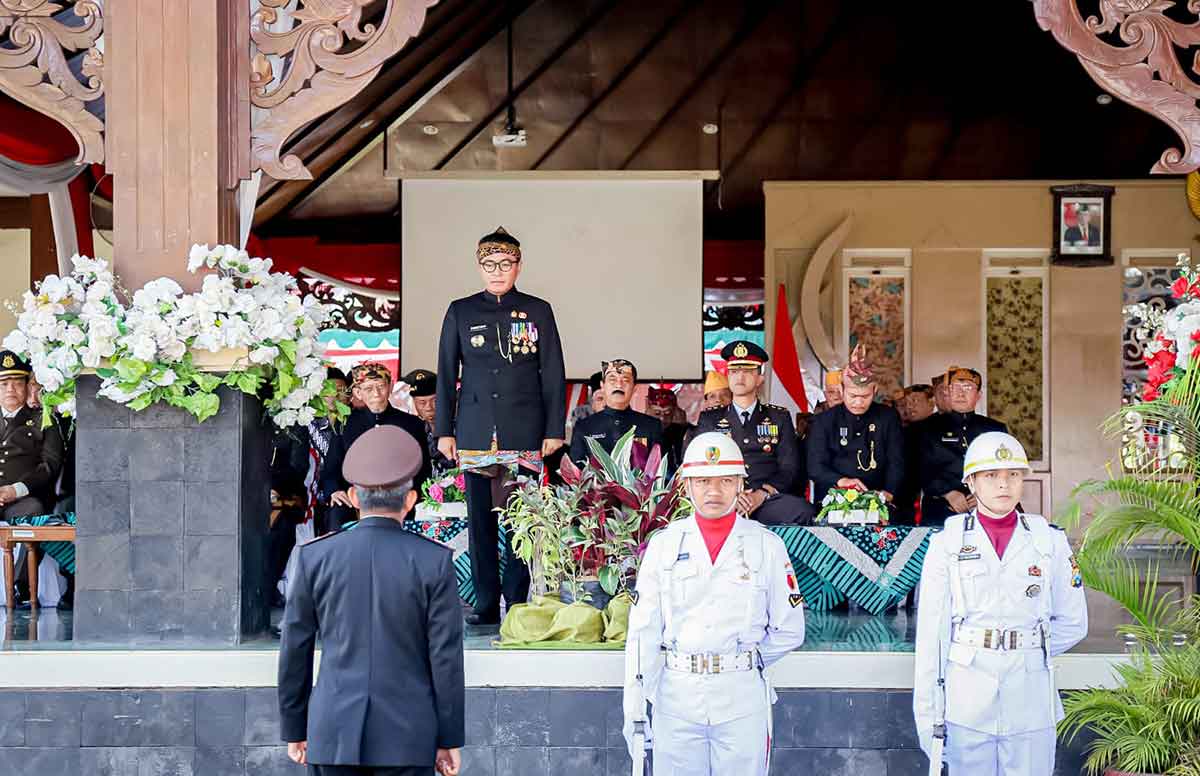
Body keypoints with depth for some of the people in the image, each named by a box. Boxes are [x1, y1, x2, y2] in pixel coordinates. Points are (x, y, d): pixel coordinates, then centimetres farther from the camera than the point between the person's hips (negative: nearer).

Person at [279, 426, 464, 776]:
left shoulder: (314, 557, -1)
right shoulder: (435, 561, -5)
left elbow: (295, 651, 4)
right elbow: (446, 656, -5)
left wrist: (294, 730, 13)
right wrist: (449, 739, 3)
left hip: (334, 733, 1)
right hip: (407, 734, -1)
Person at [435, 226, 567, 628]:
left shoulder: (537, 311, 8)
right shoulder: (460, 312, 10)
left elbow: (553, 375, 7)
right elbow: (446, 374, 12)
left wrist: (555, 430, 1)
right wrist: (444, 430, 6)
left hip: (524, 431, -1)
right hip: (475, 431, 1)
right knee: (480, 519, 2)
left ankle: (518, 605, 4)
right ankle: (486, 606, 8)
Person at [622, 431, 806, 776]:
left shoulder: (767, 546, 3)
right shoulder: (664, 544, 5)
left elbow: (789, 631, 8)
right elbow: (642, 631, 2)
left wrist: (744, 664, 6)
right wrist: (634, 710, -2)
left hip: (743, 701, -1)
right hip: (676, 698, 1)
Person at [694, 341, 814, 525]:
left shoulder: (779, 417, 18)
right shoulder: (709, 419, 18)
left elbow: (790, 468, 9)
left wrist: (762, 494, -10)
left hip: (768, 500, 1)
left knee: (803, 512, -32)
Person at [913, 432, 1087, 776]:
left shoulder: (1050, 541, 4)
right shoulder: (947, 544, 1)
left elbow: (1073, 623, 11)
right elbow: (931, 633, 0)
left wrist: (1024, 653, 4)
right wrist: (928, 714, -3)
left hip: (1030, 702, 1)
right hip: (967, 700, -1)